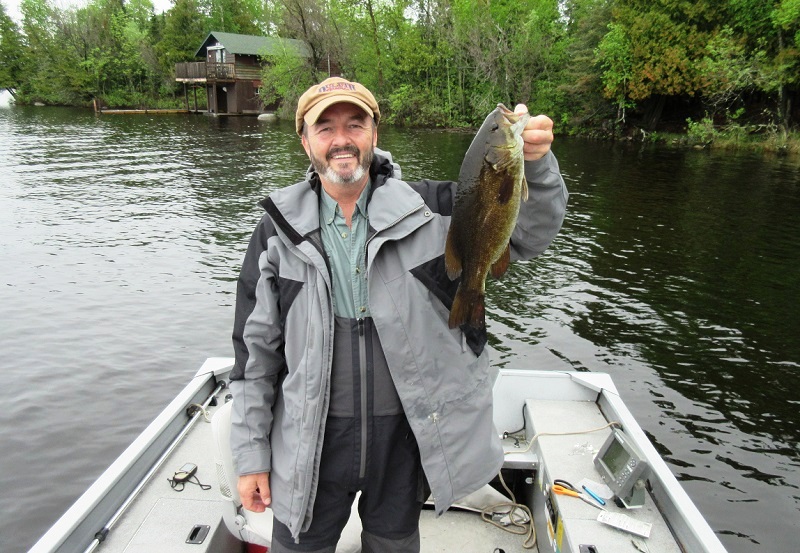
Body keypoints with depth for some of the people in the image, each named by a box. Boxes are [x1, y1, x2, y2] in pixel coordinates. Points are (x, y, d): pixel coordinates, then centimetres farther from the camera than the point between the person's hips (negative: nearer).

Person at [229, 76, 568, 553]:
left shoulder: (428, 209, -6)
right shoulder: (280, 229, -4)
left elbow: (529, 232, -10)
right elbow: (257, 349, -1)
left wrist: (535, 165, -30)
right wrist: (251, 453, 1)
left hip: (408, 434, 1)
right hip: (311, 441, 0)